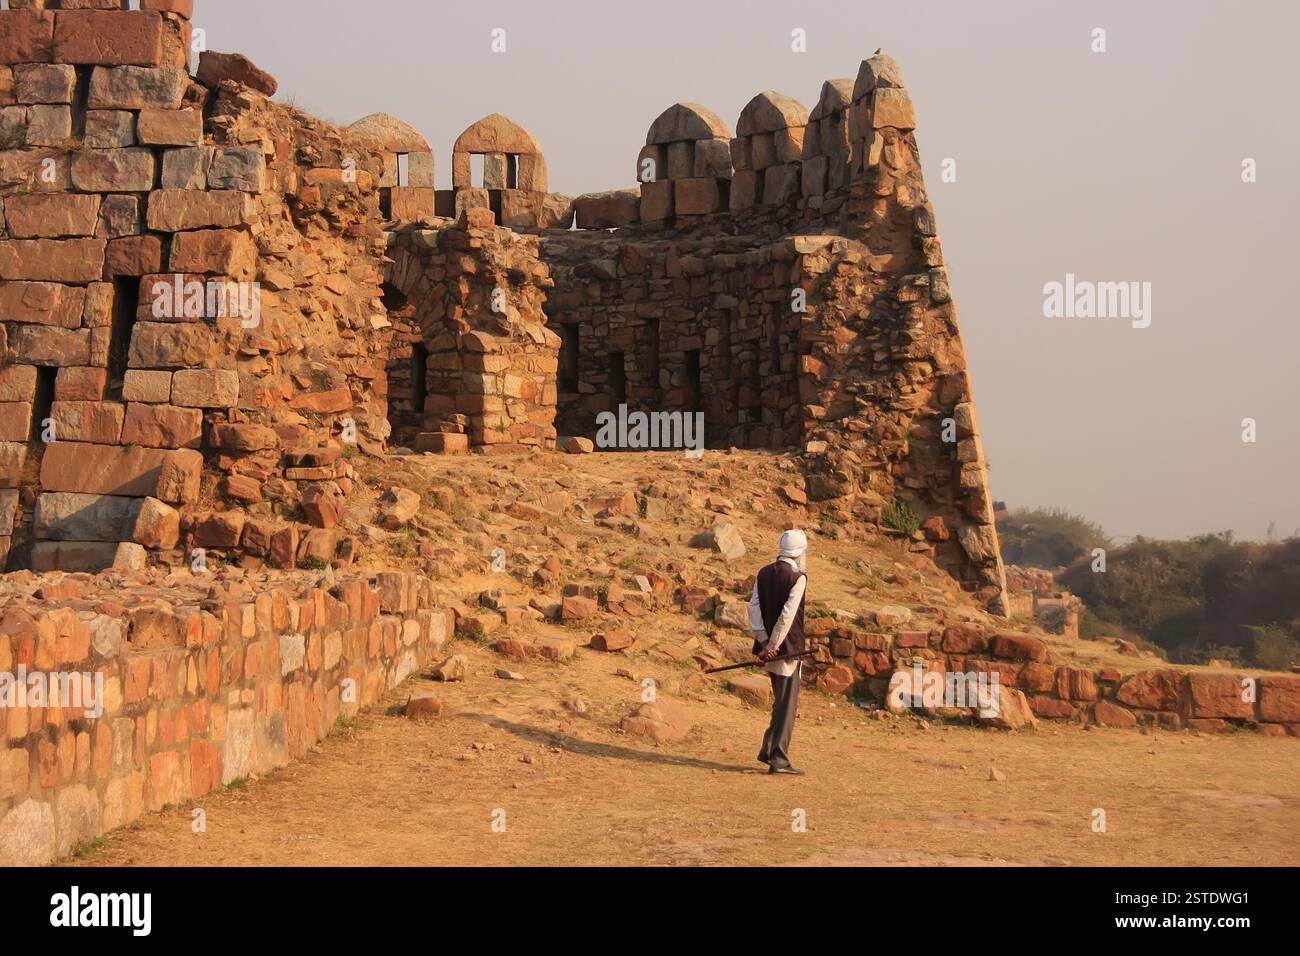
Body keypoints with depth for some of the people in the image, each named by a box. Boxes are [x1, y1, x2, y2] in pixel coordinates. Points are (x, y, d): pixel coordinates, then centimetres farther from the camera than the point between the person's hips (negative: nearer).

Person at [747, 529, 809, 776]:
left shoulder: (764, 574, 9)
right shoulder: (798, 577, -11)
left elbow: (754, 606, 0)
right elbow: (787, 615, -18)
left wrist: (764, 642, -5)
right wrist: (773, 646, -14)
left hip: (769, 647, 7)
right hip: (787, 649, -7)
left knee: (782, 701, 21)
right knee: (787, 706, -2)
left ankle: (768, 750, 21)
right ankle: (779, 759, -3)